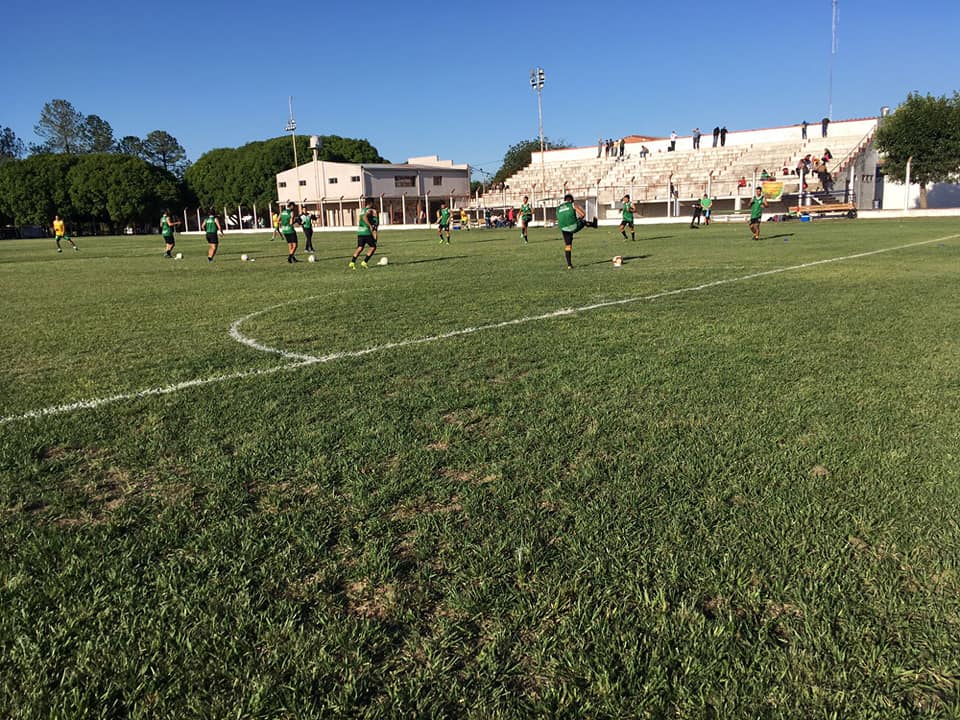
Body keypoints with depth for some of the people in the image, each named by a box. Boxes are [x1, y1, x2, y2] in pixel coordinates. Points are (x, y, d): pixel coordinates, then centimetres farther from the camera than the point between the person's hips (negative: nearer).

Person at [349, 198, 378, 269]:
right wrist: (370, 226, -24)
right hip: (367, 232, -7)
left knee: (360, 248, 5)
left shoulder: (362, 210, 16)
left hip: (360, 231, 7)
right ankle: (364, 262, -2)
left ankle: (352, 262, -11)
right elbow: (364, 217, -25)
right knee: (373, 247, 6)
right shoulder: (370, 210, -8)